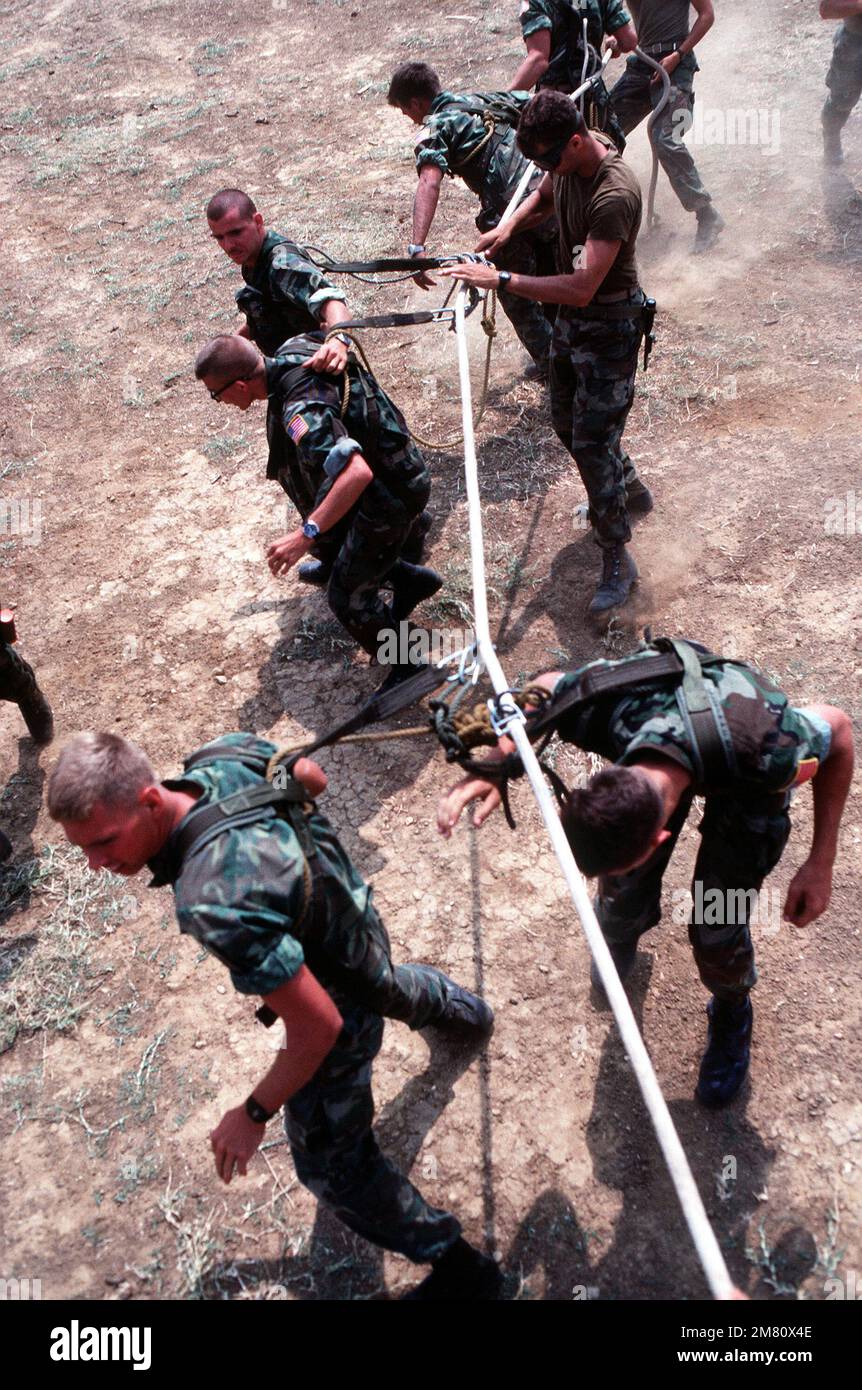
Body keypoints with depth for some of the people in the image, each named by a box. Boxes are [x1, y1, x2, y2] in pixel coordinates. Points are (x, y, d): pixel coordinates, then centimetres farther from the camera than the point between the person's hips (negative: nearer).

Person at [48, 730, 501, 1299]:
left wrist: (254, 1115, -24)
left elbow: (319, 1026, -37)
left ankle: (460, 1267, 33)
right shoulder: (224, 756, -24)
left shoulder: (216, 904, -46)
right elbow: (312, 777, -1)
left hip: (342, 1003, -8)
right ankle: (465, 1013, 77)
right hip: (356, 922, 8)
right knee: (390, 985, 43)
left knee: (332, 1162, 15)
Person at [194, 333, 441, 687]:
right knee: (332, 539, 27)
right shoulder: (291, 349, -9)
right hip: (391, 467, 10)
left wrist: (305, 534, -46)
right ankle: (412, 579, 41)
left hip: (389, 495, -10)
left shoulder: (302, 410, -36)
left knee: (347, 597, 2)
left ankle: (407, 663, 22)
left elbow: (357, 473, -48)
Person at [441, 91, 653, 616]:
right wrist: (509, 226, -1)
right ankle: (630, 490, 47)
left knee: (593, 441, -8)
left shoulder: (614, 194, -32)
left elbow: (581, 289, -39)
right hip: (571, 316, 9)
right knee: (567, 420, 22)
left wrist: (501, 280, -36)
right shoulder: (569, 158, -5)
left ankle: (617, 559, 6)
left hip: (610, 322, -9)